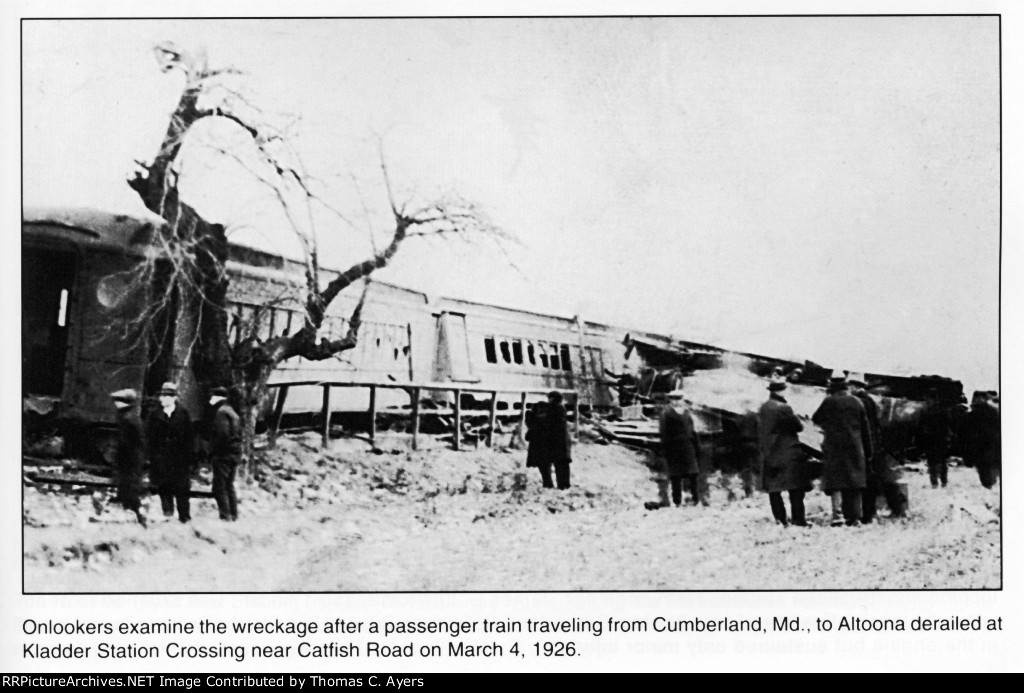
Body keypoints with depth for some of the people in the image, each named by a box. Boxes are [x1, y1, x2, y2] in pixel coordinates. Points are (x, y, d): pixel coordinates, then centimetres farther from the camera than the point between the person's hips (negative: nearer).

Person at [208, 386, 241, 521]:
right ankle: (233, 515, 17)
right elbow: (238, 434, 19)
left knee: (219, 487, -7)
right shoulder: (232, 412, 19)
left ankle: (225, 516, -11)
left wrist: (214, 453, -14)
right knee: (229, 486, 16)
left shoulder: (220, 412, -12)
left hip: (223, 455, -10)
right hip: (235, 455, 10)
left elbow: (222, 435, -21)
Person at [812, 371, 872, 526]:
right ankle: (855, 516, 4)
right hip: (855, 448, 3)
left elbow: (816, 419, 3)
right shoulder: (857, 402, 4)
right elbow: (865, 428, 9)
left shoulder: (829, 402, -7)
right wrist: (868, 450, 15)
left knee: (836, 480, -2)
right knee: (855, 484, 7)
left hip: (834, 448, -3)